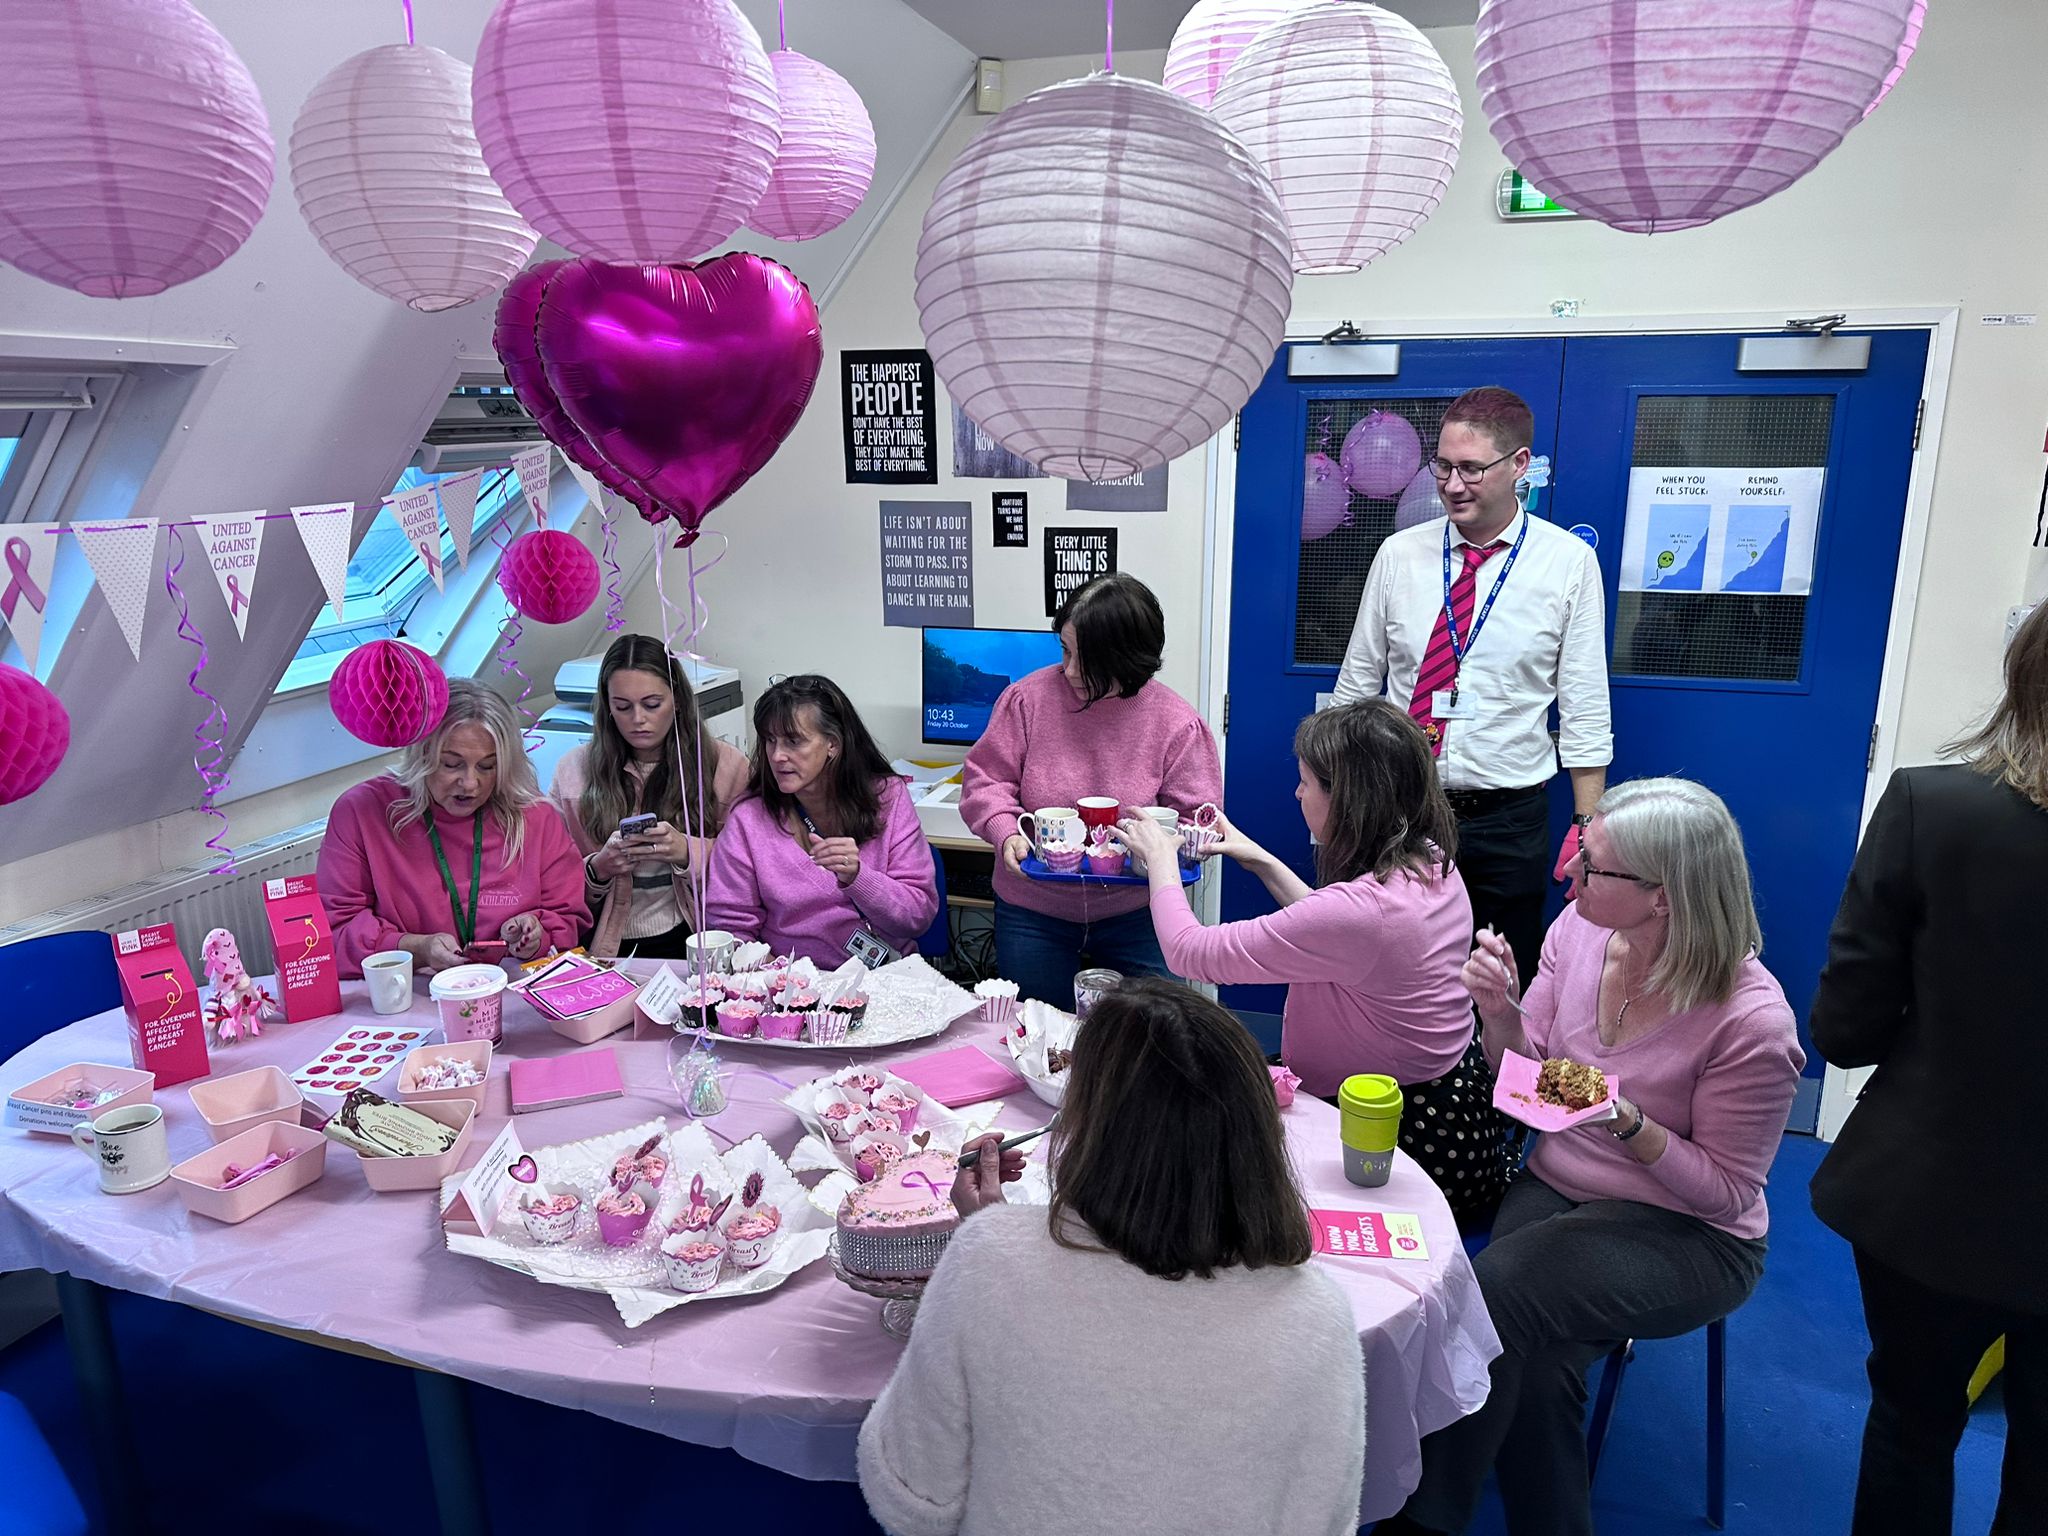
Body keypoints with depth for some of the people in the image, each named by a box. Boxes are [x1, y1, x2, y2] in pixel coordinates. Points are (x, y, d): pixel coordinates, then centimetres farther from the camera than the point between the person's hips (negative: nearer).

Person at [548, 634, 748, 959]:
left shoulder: (726, 765, 4)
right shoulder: (574, 769, 8)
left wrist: (688, 852, -15)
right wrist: (597, 869, -11)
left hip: (691, 941, -1)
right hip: (607, 948, 1)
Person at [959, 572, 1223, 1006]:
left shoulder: (1176, 722, -11)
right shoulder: (1029, 697, -10)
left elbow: (1198, 820, -4)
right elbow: (985, 779, -2)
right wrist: (1006, 832, -21)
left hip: (1134, 917, 0)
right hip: (1031, 913, 1)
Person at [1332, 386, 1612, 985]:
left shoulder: (1569, 563, -3)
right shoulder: (1399, 554, 1)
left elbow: (1584, 710, 0)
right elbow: (1356, 684, 6)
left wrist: (1587, 824, -4)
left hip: (1509, 821, -1)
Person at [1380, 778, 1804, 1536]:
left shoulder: (1752, 1021, -22)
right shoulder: (1580, 931, -8)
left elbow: (1727, 1189, -12)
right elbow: (1529, 1076, 4)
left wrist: (1628, 1123, -29)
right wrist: (1501, 1012, -18)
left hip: (1687, 1233, -4)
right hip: (1556, 1184, 4)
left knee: (1496, 1289, -27)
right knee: (1537, 1363, -25)